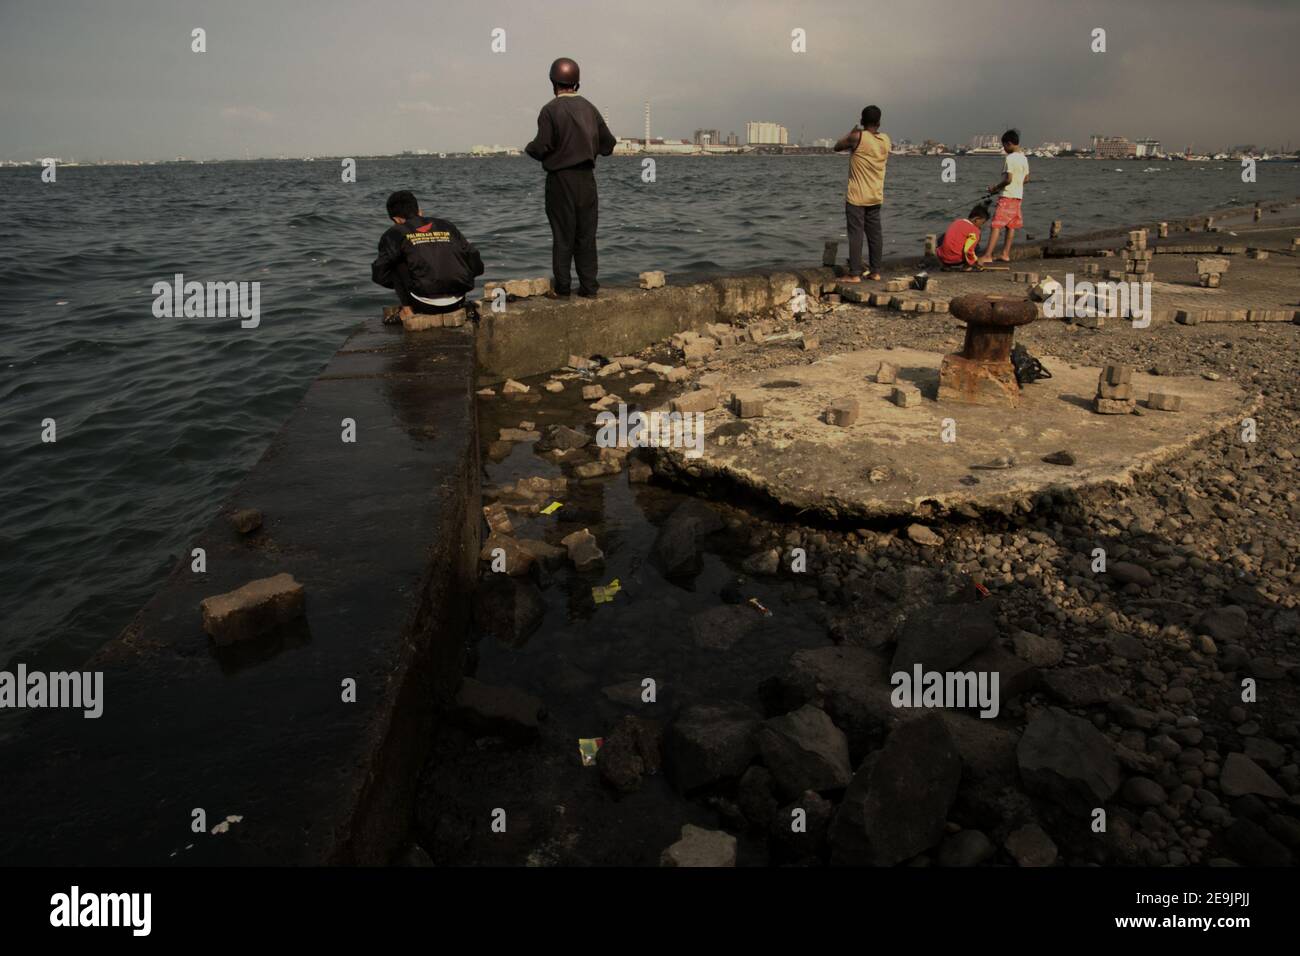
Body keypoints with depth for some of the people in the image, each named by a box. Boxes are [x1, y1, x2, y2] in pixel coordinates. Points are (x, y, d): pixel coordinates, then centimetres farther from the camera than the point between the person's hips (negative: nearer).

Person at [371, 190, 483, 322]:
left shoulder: (396, 233, 6)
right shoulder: (447, 227, 15)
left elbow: (380, 273, 3)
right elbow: (477, 266, 13)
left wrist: (400, 285, 23)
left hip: (425, 304, -4)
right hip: (456, 303, 4)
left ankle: (407, 310, 7)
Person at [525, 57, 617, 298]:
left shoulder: (550, 110, -9)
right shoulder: (589, 108, 6)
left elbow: (541, 148, -13)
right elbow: (608, 143, 9)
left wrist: (528, 148, 8)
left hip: (560, 179, -4)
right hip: (586, 178, 4)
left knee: (563, 235, 1)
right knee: (586, 234, 8)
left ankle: (562, 288, 4)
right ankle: (589, 287, 9)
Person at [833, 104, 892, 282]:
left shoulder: (858, 137, -14)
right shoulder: (886, 140, 4)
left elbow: (837, 147, 1)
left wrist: (851, 132, 15)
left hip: (857, 196, -6)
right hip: (876, 196, 6)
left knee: (856, 234, -5)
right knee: (874, 234, 10)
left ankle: (855, 274, -6)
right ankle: (876, 272, 14)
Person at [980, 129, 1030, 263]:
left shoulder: (1010, 158, -15)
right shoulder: (1023, 158, 12)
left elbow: (1008, 179, -20)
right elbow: (1026, 178, 16)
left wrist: (995, 188, -8)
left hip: (1007, 196, -9)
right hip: (1018, 195, 9)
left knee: (996, 225, -12)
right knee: (1011, 226, 11)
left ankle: (988, 255, -18)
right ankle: (1005, 254, 14)